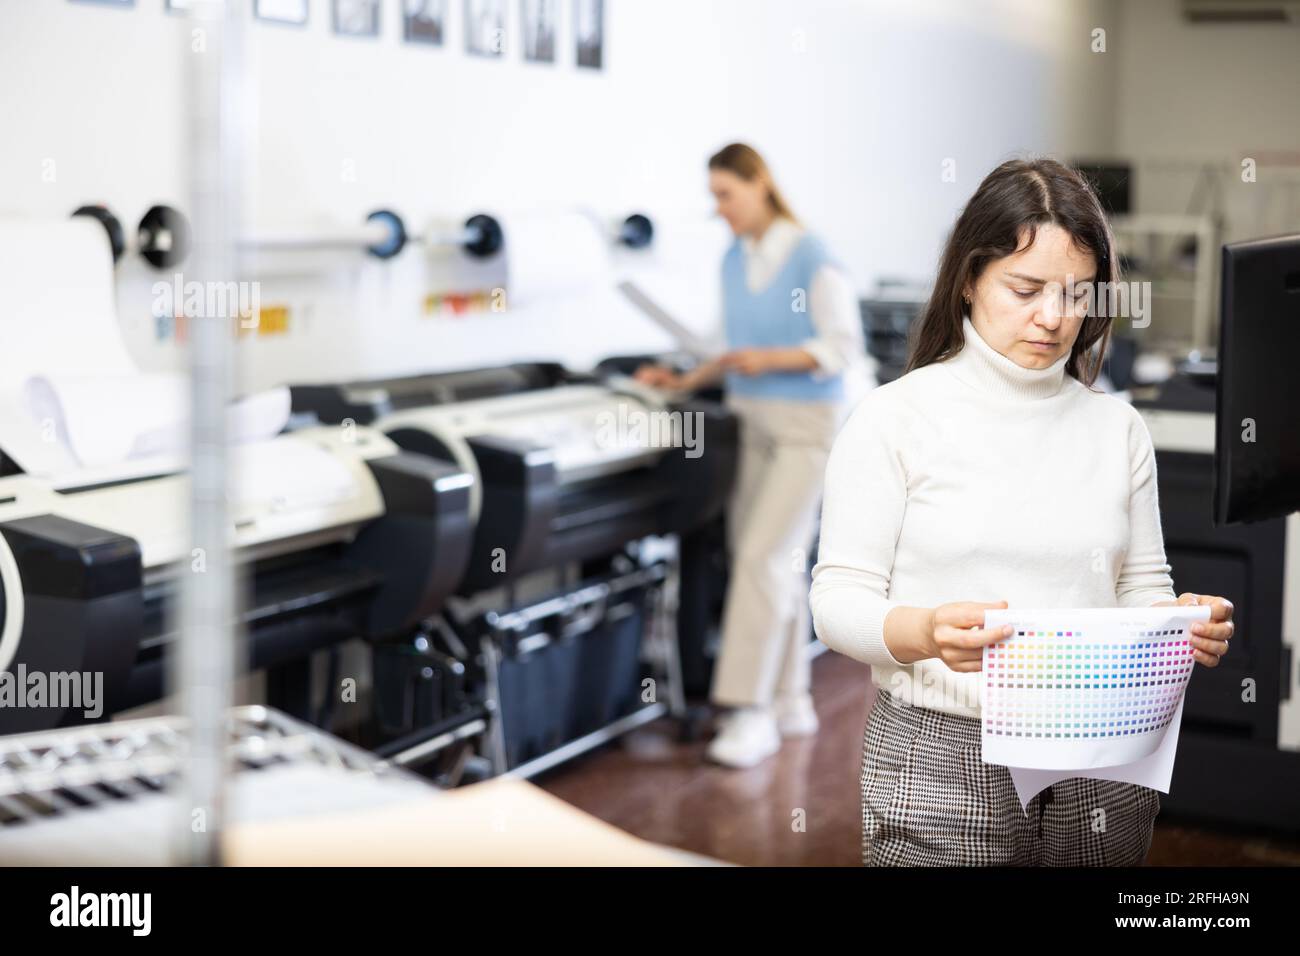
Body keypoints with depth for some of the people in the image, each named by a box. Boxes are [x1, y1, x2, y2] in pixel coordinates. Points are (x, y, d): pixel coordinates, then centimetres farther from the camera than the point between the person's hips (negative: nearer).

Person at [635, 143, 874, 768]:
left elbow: (841, 348, -15)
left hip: (810, 422, -7)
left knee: (763, 555, -14)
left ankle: (750, 712, -11)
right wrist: (686, 382, 6)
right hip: (759, 421, 7)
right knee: (778, 562, 10)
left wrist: (770, 360, -25)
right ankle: (791, 703, 19)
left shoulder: (812, 259, -14)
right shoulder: (734, 262, 9)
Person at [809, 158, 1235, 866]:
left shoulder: (1118, 427, 8)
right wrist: (927, 633, -27)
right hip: (942, 765, -3)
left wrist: (1184, 623, -10)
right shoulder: (894, 417, -3)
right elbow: (838, 599, -7)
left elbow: (1141, 588, 13)